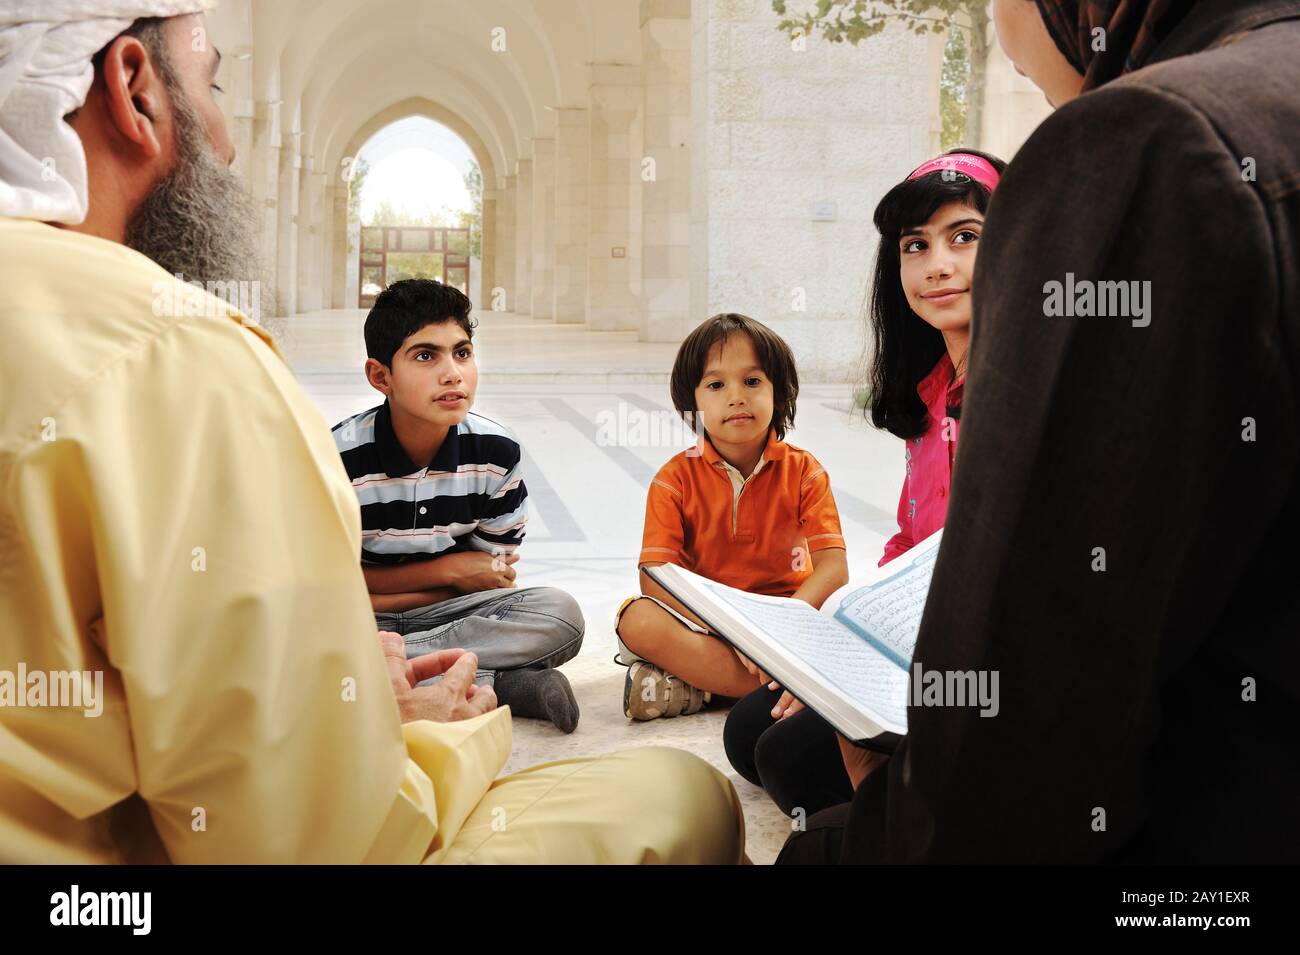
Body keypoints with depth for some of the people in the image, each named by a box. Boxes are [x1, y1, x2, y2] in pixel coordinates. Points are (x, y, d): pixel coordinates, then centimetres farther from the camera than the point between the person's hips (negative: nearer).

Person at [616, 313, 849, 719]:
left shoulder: (803, 471, -1)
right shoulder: (676, 478, -4)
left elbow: (833, 567, -11)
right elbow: (655, 577, -14)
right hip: (701, 620, -1)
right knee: (638, 620, -29)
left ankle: (690, 688, -25)